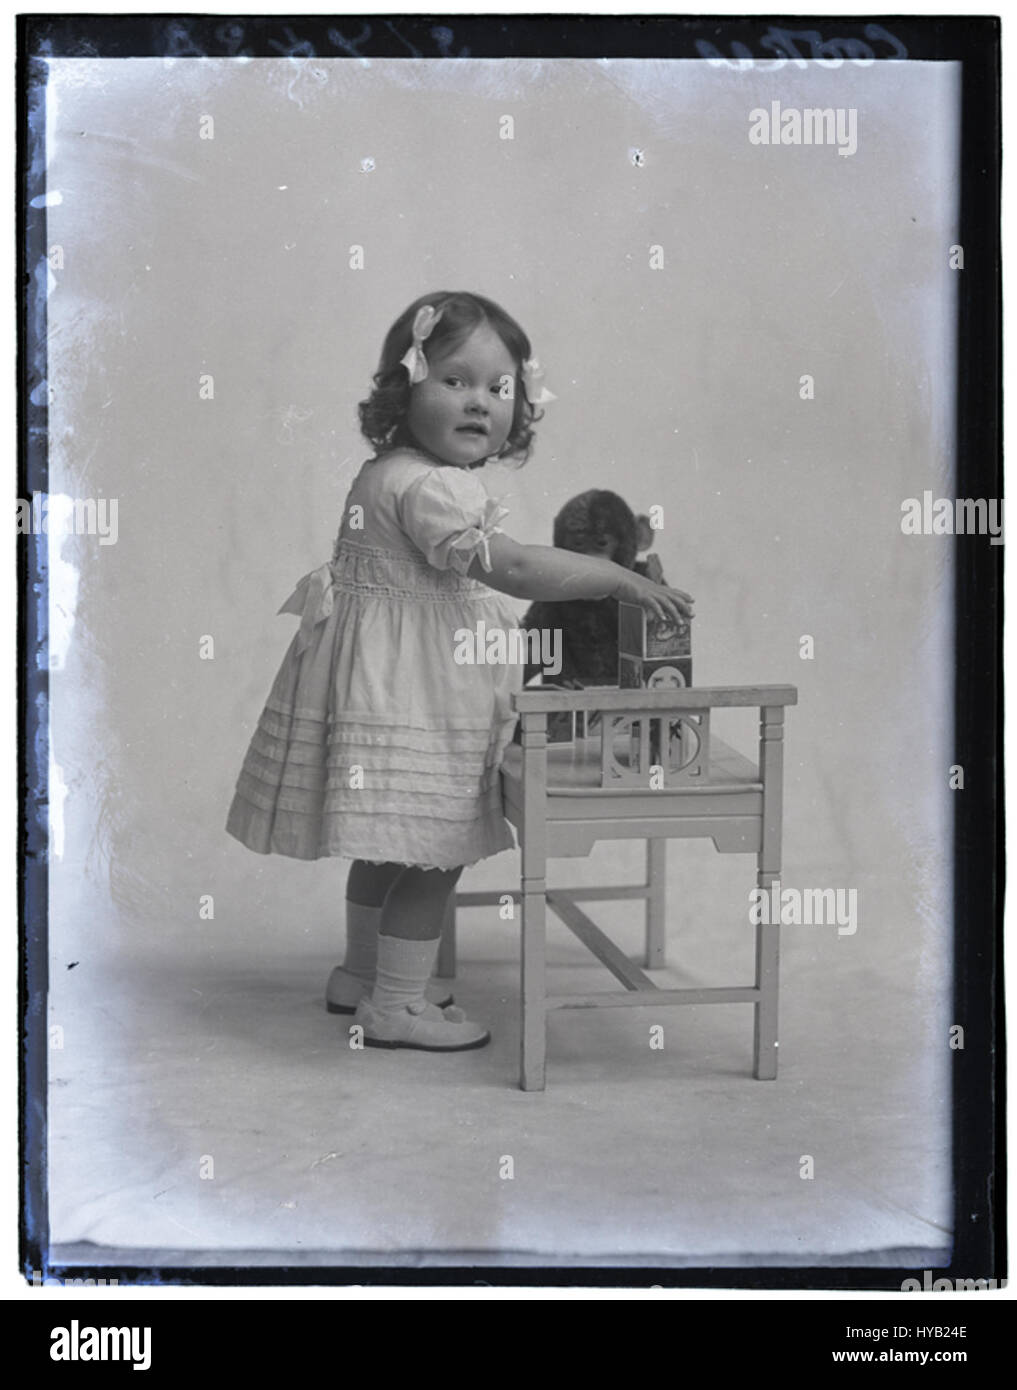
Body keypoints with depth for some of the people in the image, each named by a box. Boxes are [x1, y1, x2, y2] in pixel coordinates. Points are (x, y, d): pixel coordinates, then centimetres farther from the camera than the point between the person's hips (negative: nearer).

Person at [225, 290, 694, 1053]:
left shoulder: (387, 474, 12)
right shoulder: (429, 486, -22)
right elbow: (512, 568, -28)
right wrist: (623, 578, -24)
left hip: (387, 672, 11)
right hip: (406, 690, -11)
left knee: (390, 842, 23)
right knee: (434, 851, -3)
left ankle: (362, 971, 37)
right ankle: (396, 1005, 6)